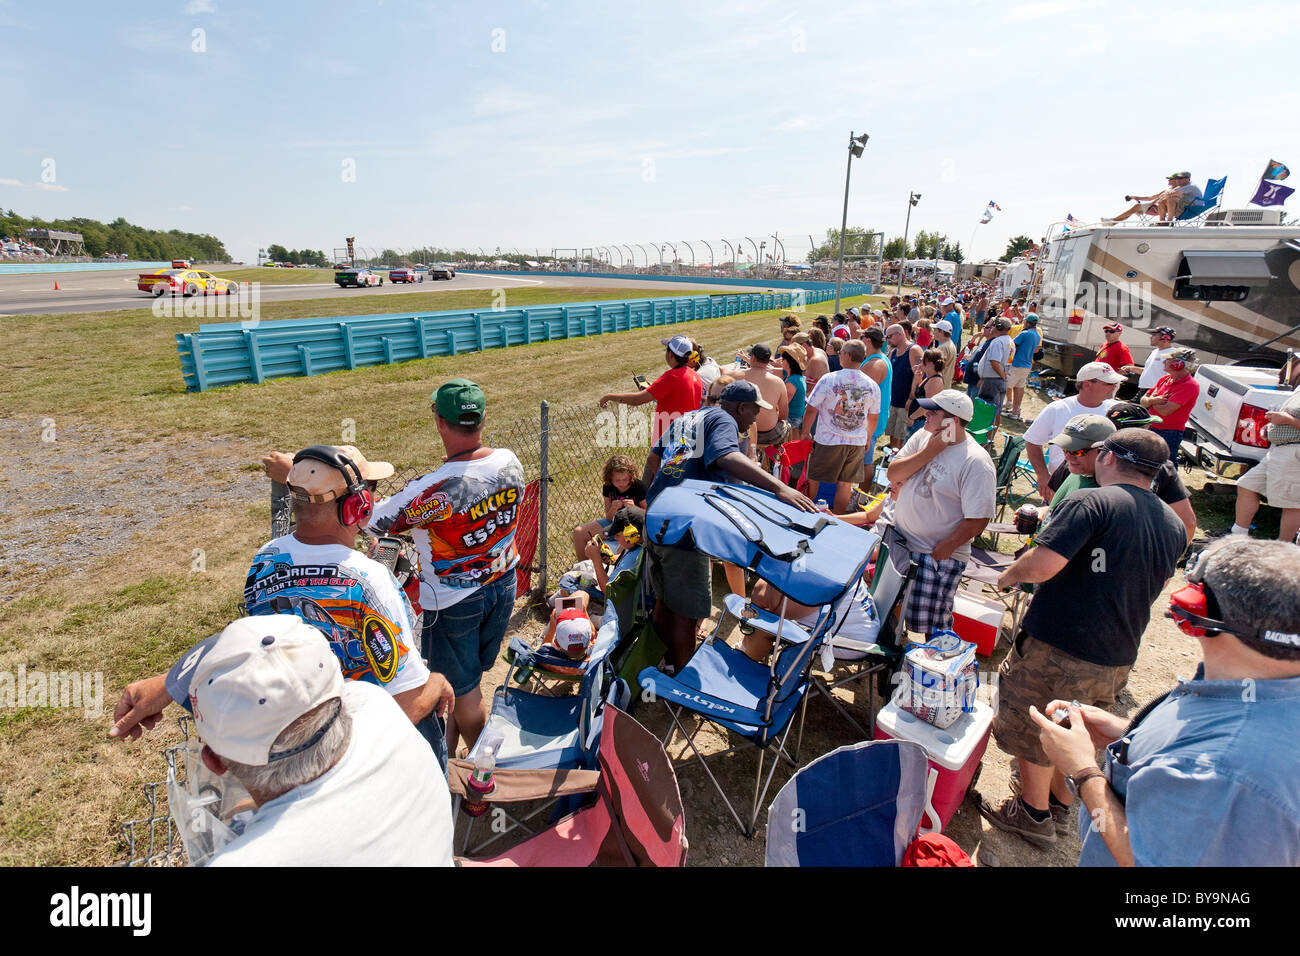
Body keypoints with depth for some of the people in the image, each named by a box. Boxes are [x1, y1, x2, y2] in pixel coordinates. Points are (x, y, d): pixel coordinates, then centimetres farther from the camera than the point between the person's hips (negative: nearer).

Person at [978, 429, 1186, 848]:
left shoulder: (1090, 502, -18)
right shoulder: (1174, 525, 7)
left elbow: (1042, 565, -28)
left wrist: (1009, 575, -7)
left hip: (1058, 647, -7)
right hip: (1117, 658, 8)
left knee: (1031, 732, 13)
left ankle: (1034, 813, 29)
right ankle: (1060, 799, 44)